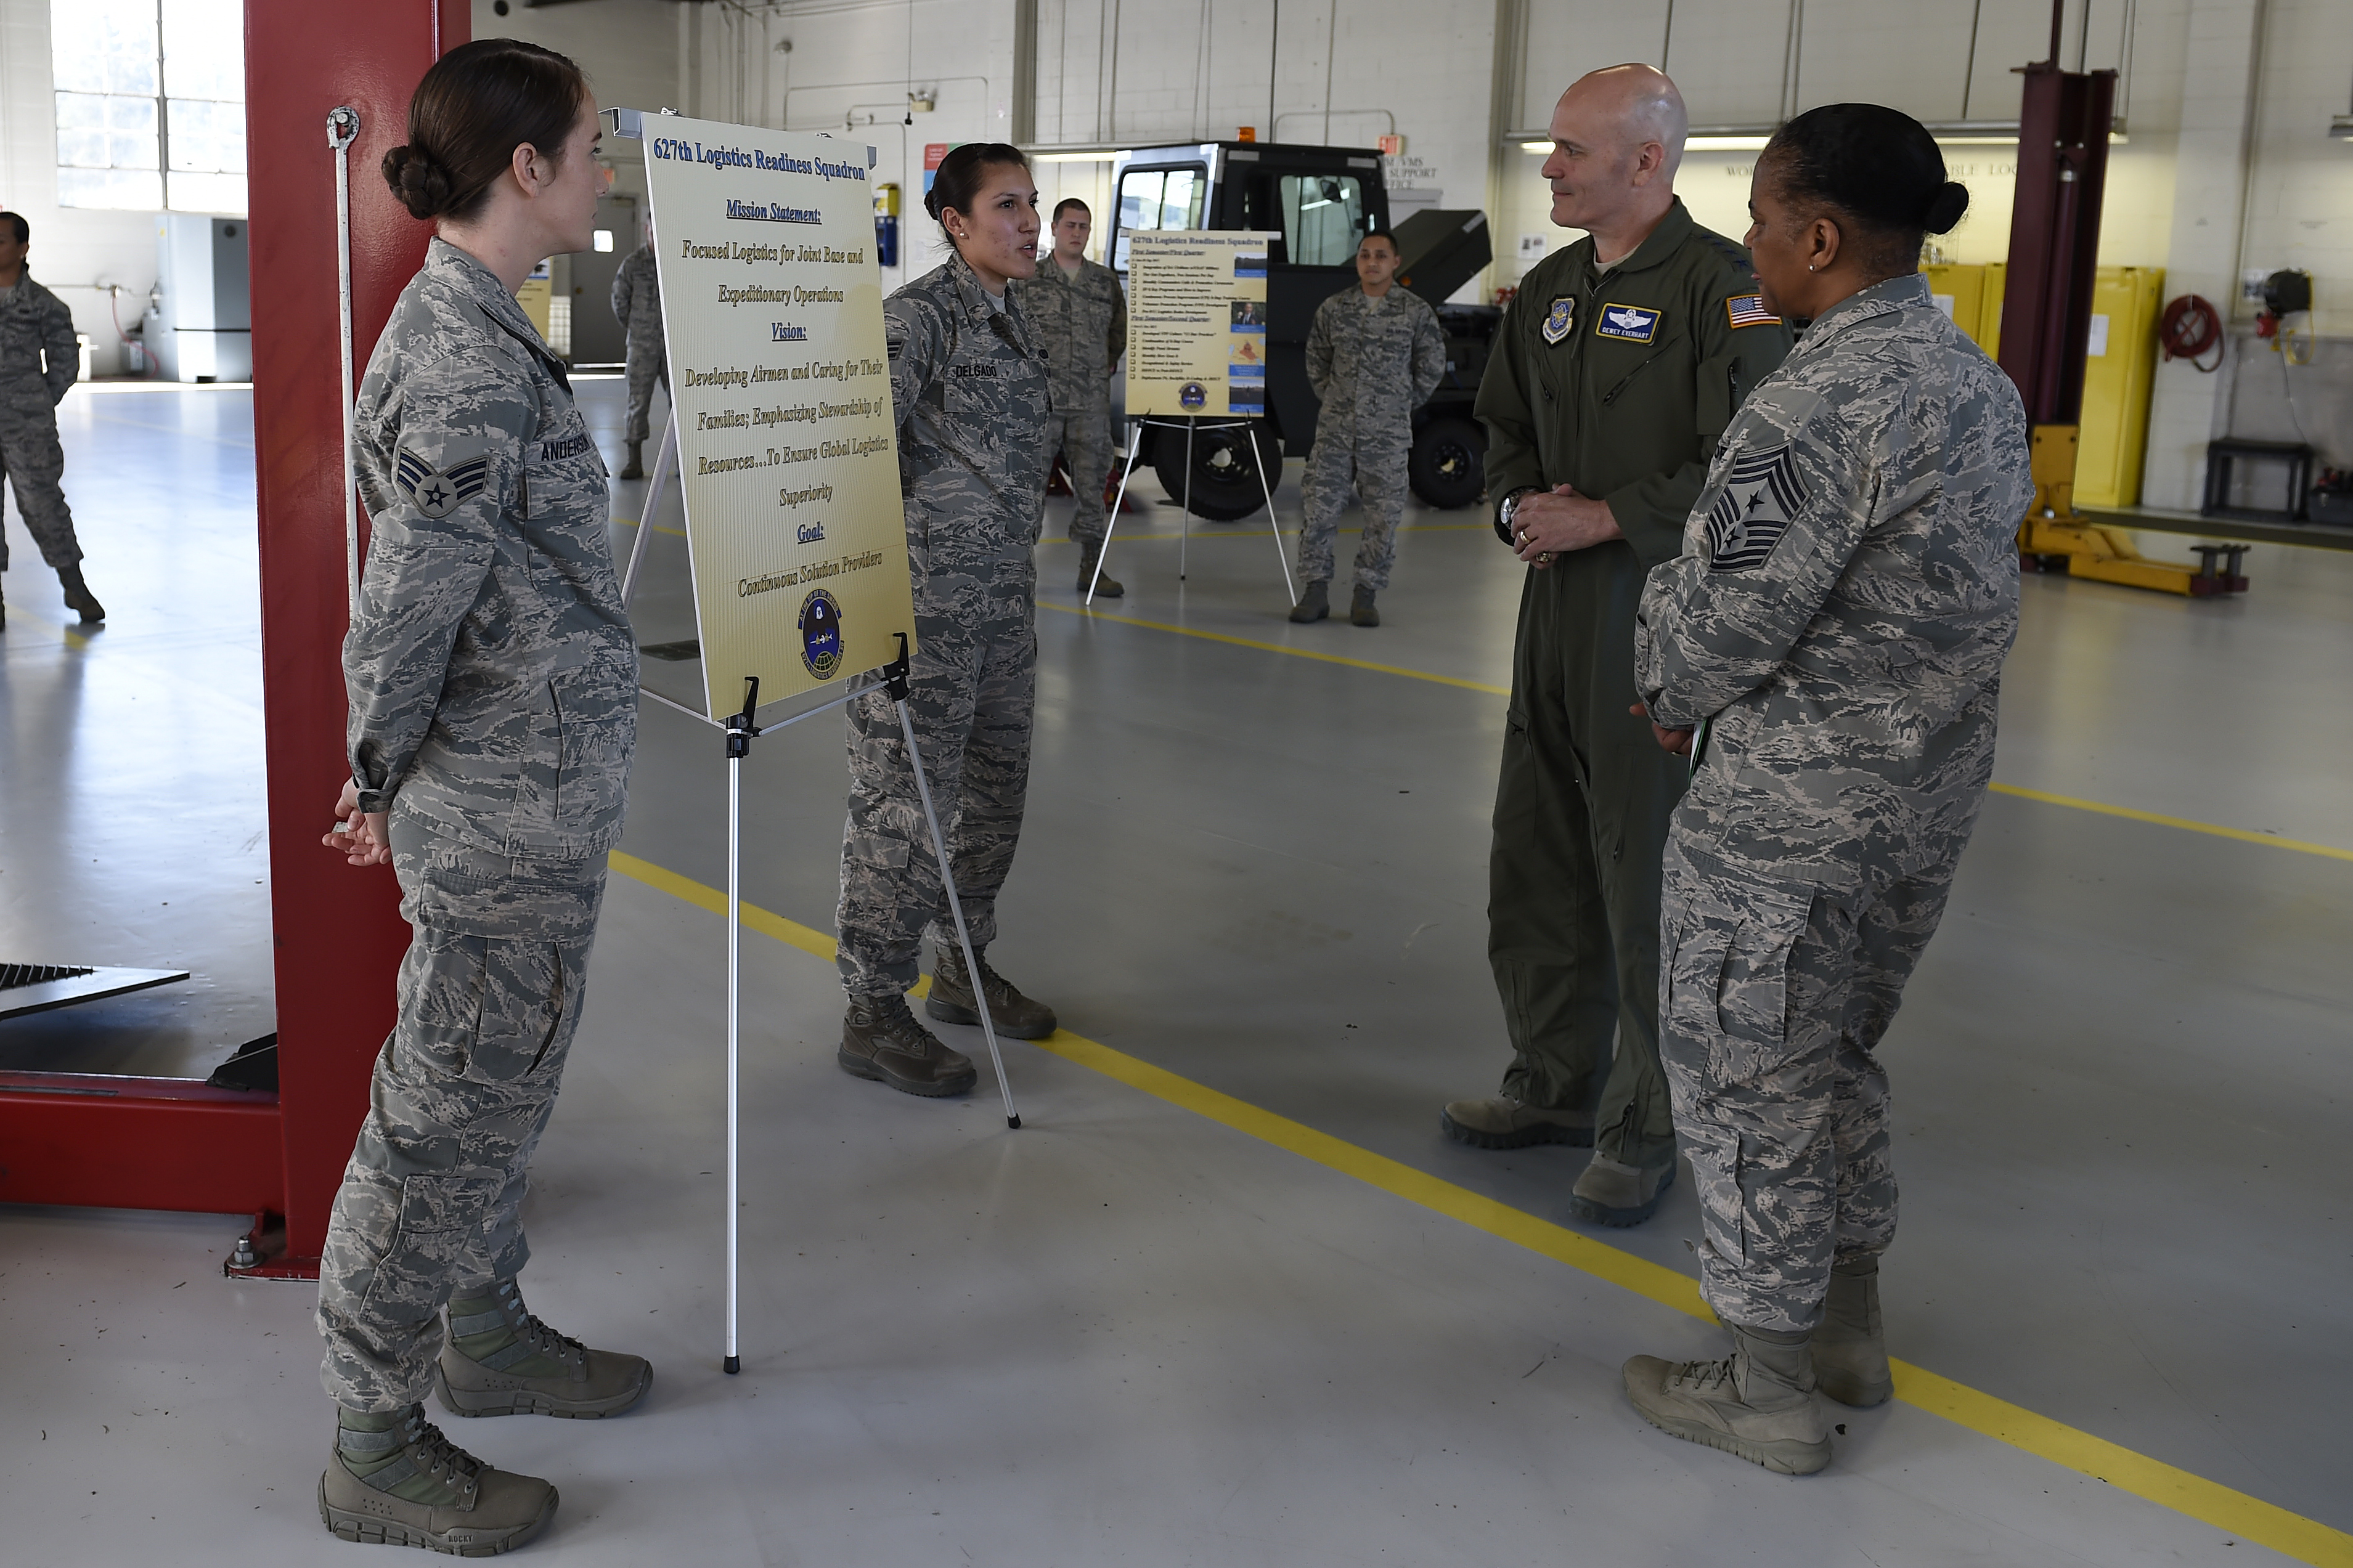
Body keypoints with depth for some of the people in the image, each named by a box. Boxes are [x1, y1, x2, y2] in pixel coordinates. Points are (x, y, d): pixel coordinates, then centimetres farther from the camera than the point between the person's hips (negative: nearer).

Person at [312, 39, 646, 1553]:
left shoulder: (472, 327, 10)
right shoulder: (469, 366, -23)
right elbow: (405, 611, -21)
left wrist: (395, 778, 18)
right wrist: (384, 785, -6)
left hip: (531, 794, 10)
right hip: (512, 812, -10)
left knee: (499, 1089, 23)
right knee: (454, 1111, 3)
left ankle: (487, 1336, 42)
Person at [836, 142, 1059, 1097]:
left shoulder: (1012, 318, 14)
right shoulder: (919, 316, -13)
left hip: (1003, 595, 9)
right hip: (926, 602, -9)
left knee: (993, 791, 16)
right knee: (905, 802, -4)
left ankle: (963, 969, 32)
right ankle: (875, 1013, 5)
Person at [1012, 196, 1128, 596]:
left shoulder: (1106, 282, 12)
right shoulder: (1028, 280, 4)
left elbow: (1120, 334, 21)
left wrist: (1103, 368, 12)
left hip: (1092, 402, 2)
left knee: (1092, 480, 4)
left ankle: (1091, 566, 11)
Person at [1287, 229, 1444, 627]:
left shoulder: (1417, 311, -1)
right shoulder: (1333, 309, 5)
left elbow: (1432, 367, 8)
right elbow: (1316, 360, 18)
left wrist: (1401, 407, 8)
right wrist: (1333, 400, 13)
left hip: (1387, 435, -1)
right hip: (1334, 432, 2)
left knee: (1383, 518, 1)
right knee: (1319, 510, -2)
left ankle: (1366, 596, 11)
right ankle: (1315, 591, 8)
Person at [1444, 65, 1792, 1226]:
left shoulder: (1723, 288, -11)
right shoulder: (1551, 289, 14)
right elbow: (1504, 425, 23)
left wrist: (1605, 518, -17)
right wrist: (1522, 502, 2)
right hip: (1558, 607, 8)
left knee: (1651, 879, 0)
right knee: (1537, 863, 14)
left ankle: (1647, 1129, 14)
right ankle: (1556, 1086, 31)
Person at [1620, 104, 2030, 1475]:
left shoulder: (1825, 401, -23)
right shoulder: (1982, 383, 7)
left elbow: (1721, 625, -22)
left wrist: (1672, 694, 1)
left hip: (1790, 824, -9)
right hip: (1933, 796, 9)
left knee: (1750, 1087, 7)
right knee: (1840, 1060, 24)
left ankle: (1769, 1391, 22)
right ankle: (1851, 1332, 39)